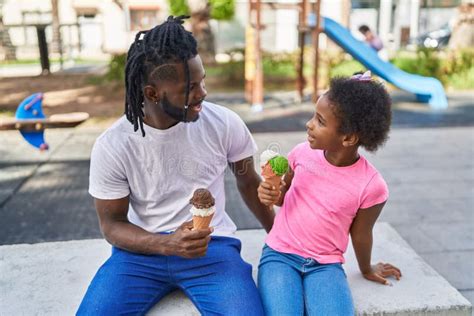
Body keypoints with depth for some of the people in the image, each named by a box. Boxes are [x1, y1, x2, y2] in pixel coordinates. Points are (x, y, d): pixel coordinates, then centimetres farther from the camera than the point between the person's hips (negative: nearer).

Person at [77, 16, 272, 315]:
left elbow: (248, 181, 8)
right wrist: (167, 244, -23)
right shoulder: (111, 146, -12)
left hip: (211, 245, 0)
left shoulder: (225, 123, -9)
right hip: (143, 248, 1)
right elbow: (112, 223, -4)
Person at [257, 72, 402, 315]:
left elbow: (360, 234, 4)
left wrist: (366, 270, 19)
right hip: (280, 255, 1)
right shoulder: (303, 153, -7)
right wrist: (273, 195, -10)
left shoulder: (371, 186, -14)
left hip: (325, 265, -1)